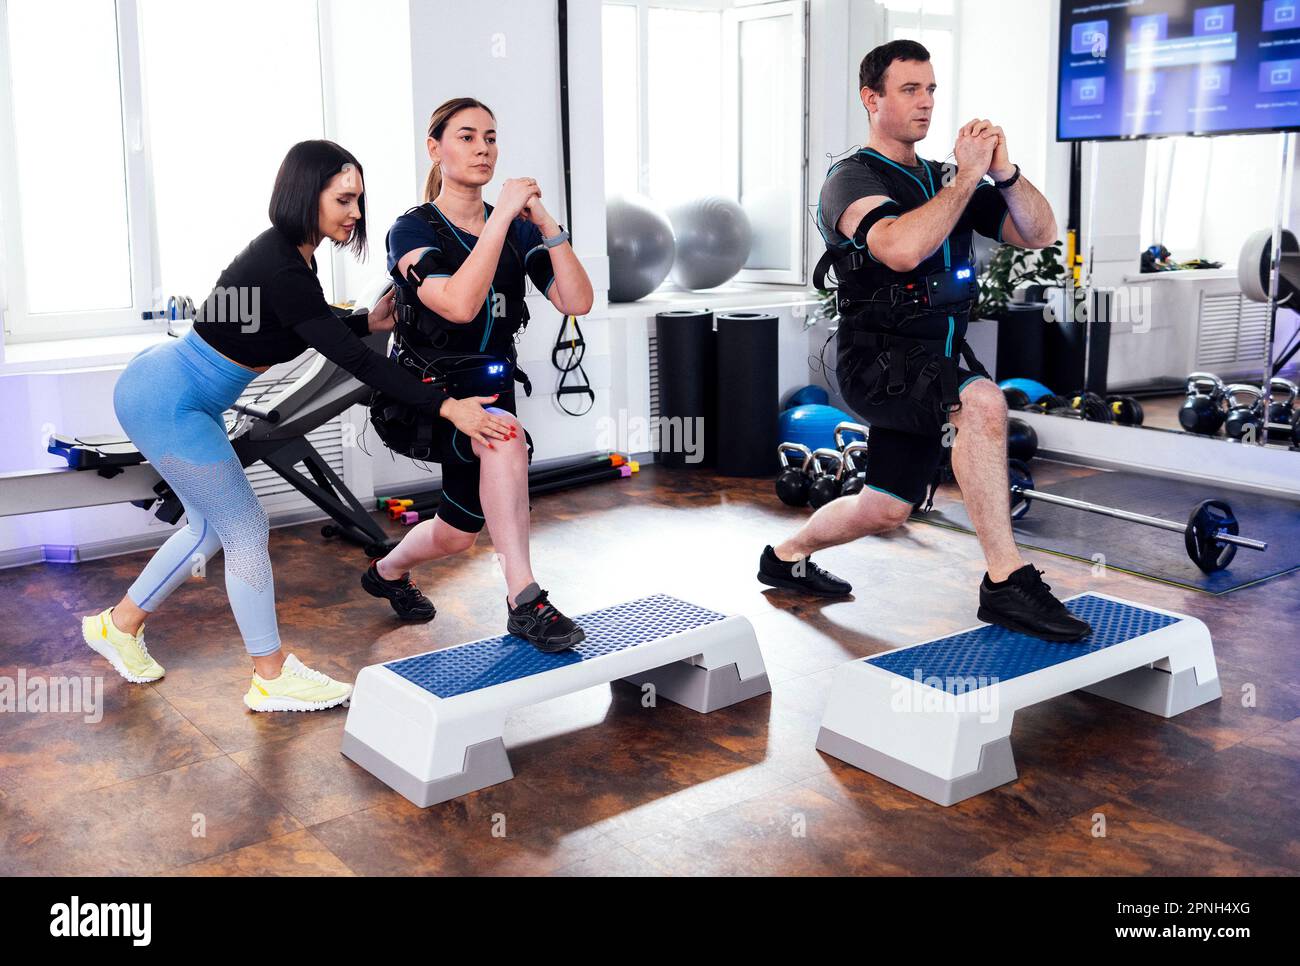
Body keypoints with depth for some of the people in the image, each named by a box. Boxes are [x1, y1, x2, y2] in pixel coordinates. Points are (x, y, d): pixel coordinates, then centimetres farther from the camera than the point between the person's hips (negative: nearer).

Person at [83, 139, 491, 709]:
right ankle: (273, 678, 7)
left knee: (211, 526, 18)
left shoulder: (291, 255, 2)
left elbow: (310, 329, 19)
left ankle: (118, 624, 35)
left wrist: (369, 321, 2)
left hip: (181, 399, 10)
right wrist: (446, 406, -33)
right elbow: (351, 360, -31)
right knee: (246, 529, -4)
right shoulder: (279, 268, -27)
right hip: (165, 402, -10)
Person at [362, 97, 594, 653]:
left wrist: (545, 224, -21)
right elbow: (460, 304, -32)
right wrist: (501, 216, -30)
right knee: (504, 433, -38)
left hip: (489, 390, 6)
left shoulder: (517, 231, 1)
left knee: (458, 533, 12)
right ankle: (524, 601, -35)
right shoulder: (413, 231, -12)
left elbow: (577, 301, -12)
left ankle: (386, 572, 46)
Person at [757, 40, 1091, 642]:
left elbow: (1039, 234, 7)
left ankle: (787, 556, 40)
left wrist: (1005, 173, -10)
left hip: (936, 362, 8)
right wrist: (967, 176, -18)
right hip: (876, 360, -7)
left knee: (887, 510, 13)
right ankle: (1005, 582, -29)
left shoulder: (942, 179, 16)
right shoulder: (852, 180, -5)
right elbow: (903, 248, -27)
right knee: (981, 400, -34)